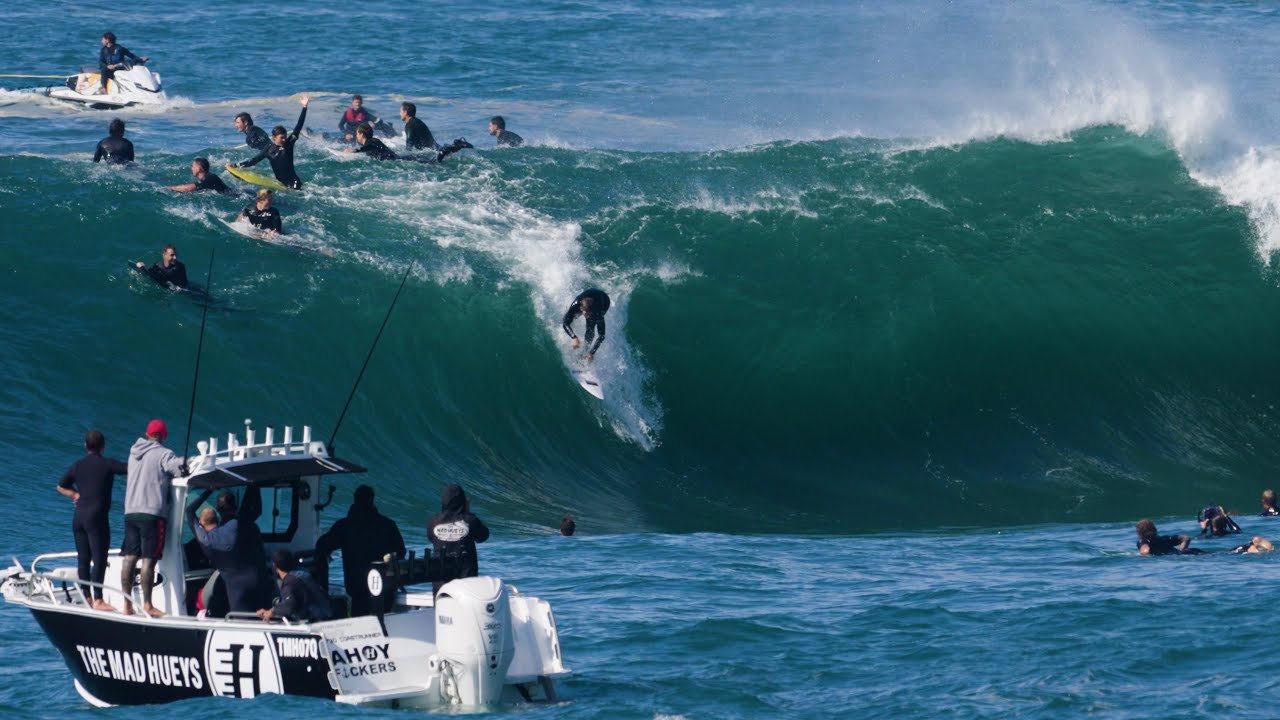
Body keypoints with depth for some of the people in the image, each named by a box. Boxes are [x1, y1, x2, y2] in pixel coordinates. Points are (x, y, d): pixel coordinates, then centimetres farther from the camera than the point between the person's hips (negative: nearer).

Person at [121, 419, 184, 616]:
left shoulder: (134, 453, 17)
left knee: (130, 558, 6)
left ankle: (127, 604, 6)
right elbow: (180, 467, -19)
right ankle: (147, 605, -5)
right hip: (152, 513, -7)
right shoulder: (162, 454, -5)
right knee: (148, 560, -5)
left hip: (130, 511, 7)